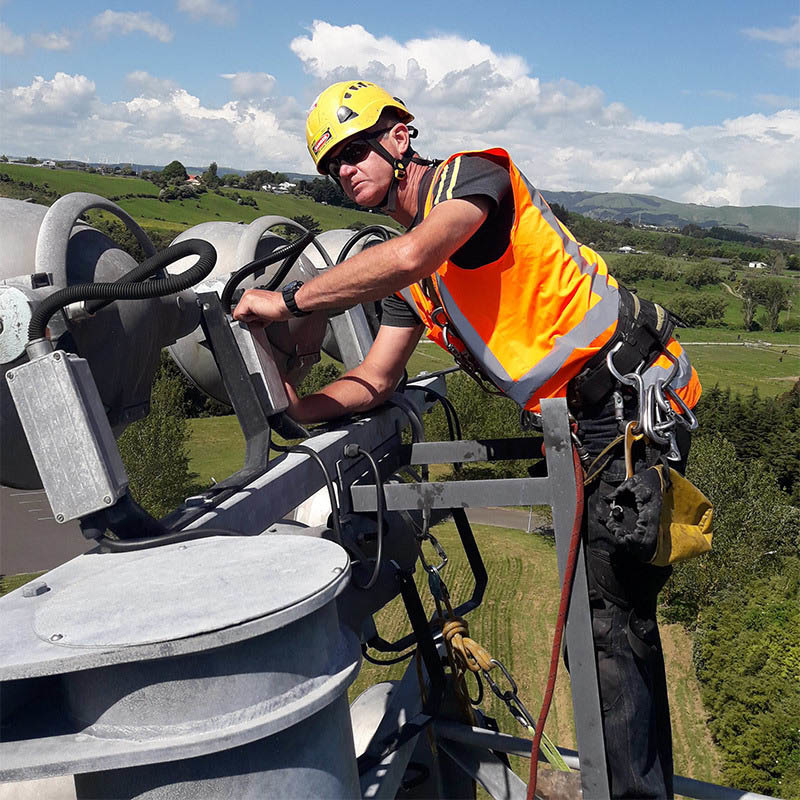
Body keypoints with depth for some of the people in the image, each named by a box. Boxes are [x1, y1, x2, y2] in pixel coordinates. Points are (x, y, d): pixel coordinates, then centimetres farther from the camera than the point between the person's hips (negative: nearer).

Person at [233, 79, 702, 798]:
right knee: (611, 609, 16)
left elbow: (411, 256, -30)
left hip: (634, 394, -9)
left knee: (612, 613, -10)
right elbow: (372, 381, 12)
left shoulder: (472, 172, -9)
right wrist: (296, 408, -7)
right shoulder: (408, 282, 15)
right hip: (584, 422, 9)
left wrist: (288, 300, -21)